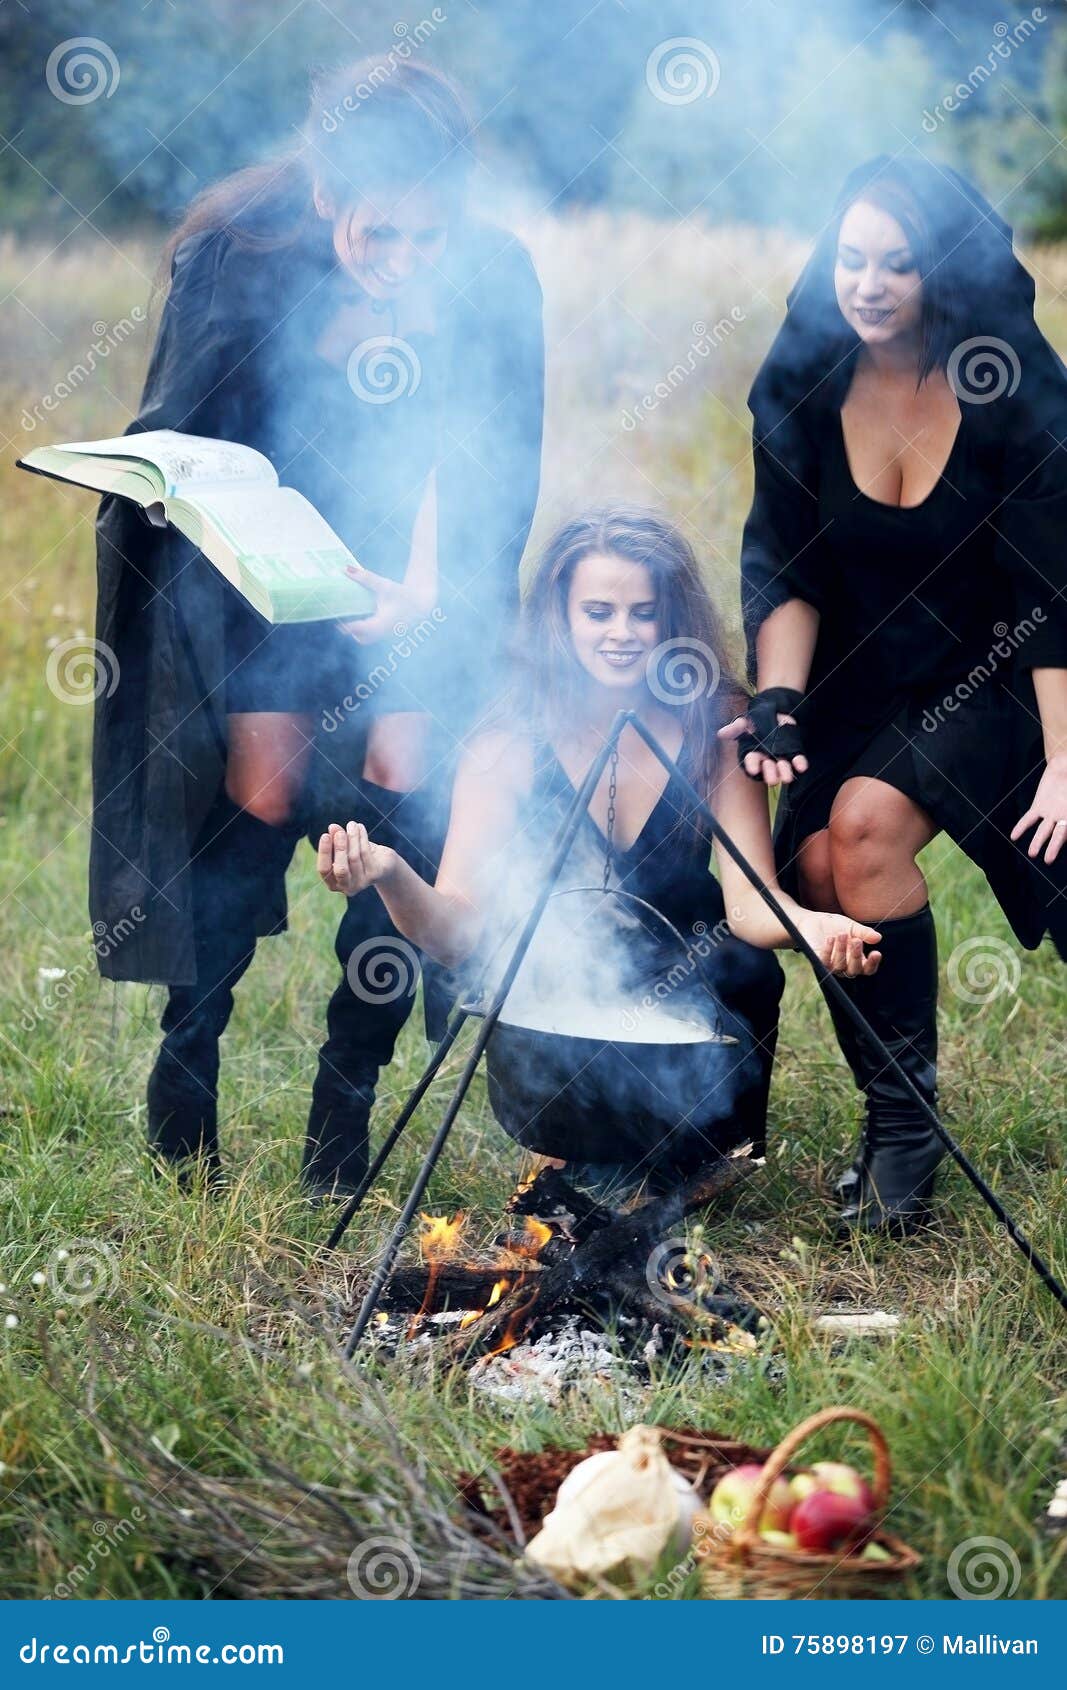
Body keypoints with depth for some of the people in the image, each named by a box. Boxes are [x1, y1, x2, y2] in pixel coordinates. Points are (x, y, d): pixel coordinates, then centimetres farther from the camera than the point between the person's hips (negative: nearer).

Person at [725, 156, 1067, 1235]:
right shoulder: (801, 386, -7)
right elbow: (782, 569, -3)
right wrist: (779, 698, -19)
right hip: (863, 679, 4)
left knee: (867, 818, -27)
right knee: (812, 860, -18)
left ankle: (909, 1124, -13)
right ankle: (889, 1116, 1)